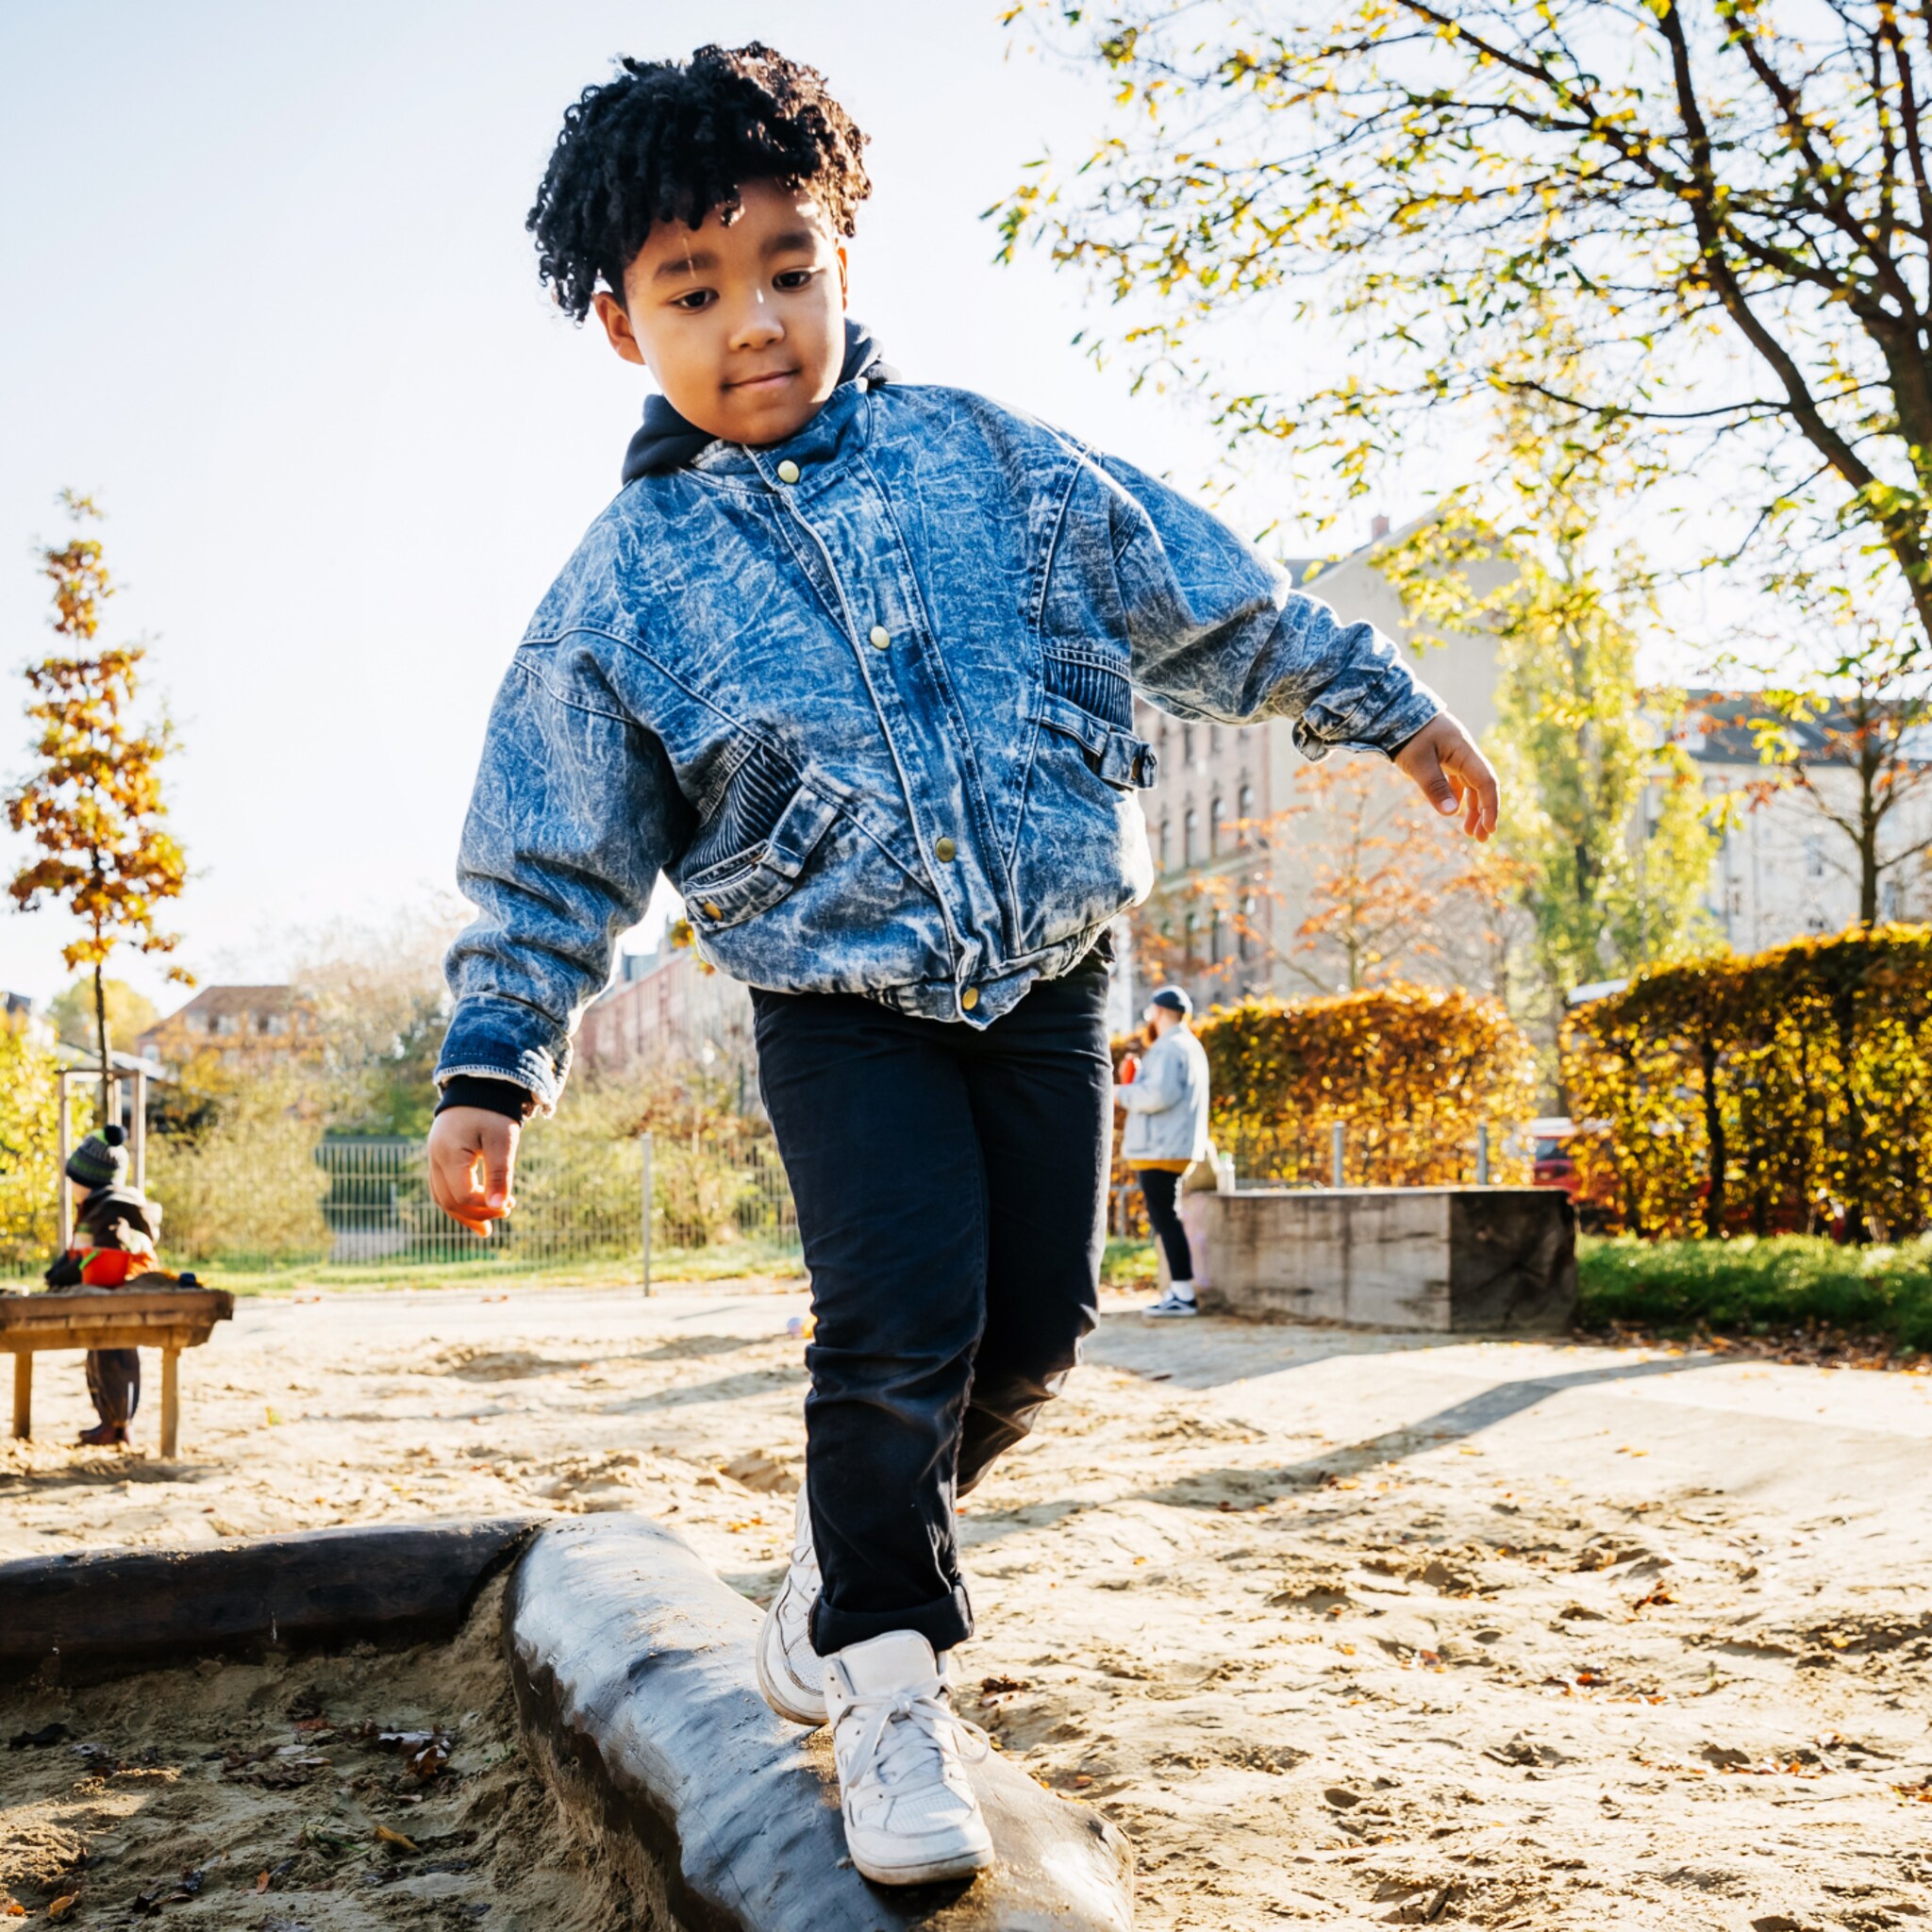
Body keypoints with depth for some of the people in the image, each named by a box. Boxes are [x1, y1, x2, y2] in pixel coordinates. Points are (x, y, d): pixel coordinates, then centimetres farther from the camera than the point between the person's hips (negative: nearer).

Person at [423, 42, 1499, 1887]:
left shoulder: (990, 457, 1)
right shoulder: (619, 589, -3)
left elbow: (1206, 598, 9)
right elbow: (551, 858, 2)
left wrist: (1385, 707, 13)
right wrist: (491, 1070, -3)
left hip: (1046, 980, 3)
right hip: (839, 1009, -2)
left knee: (1034, 1324, 6)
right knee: (901, 1319, -15)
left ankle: (848, 1559, 32)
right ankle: (884, 1671, 8)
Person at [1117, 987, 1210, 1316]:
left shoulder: (1168, 1047, -12)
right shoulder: (1189, 1047, 21)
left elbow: (1161, 1094, -23)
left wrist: (1123, 1094, -9)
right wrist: (1136, 1080, 17)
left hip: (1160, 1150, -10)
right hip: (1175, 1149, 10)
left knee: (1165, 1219, -10)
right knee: (1165, 1219, 14)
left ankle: (1184, 1294, -12)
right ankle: (1178, 1291, 14)